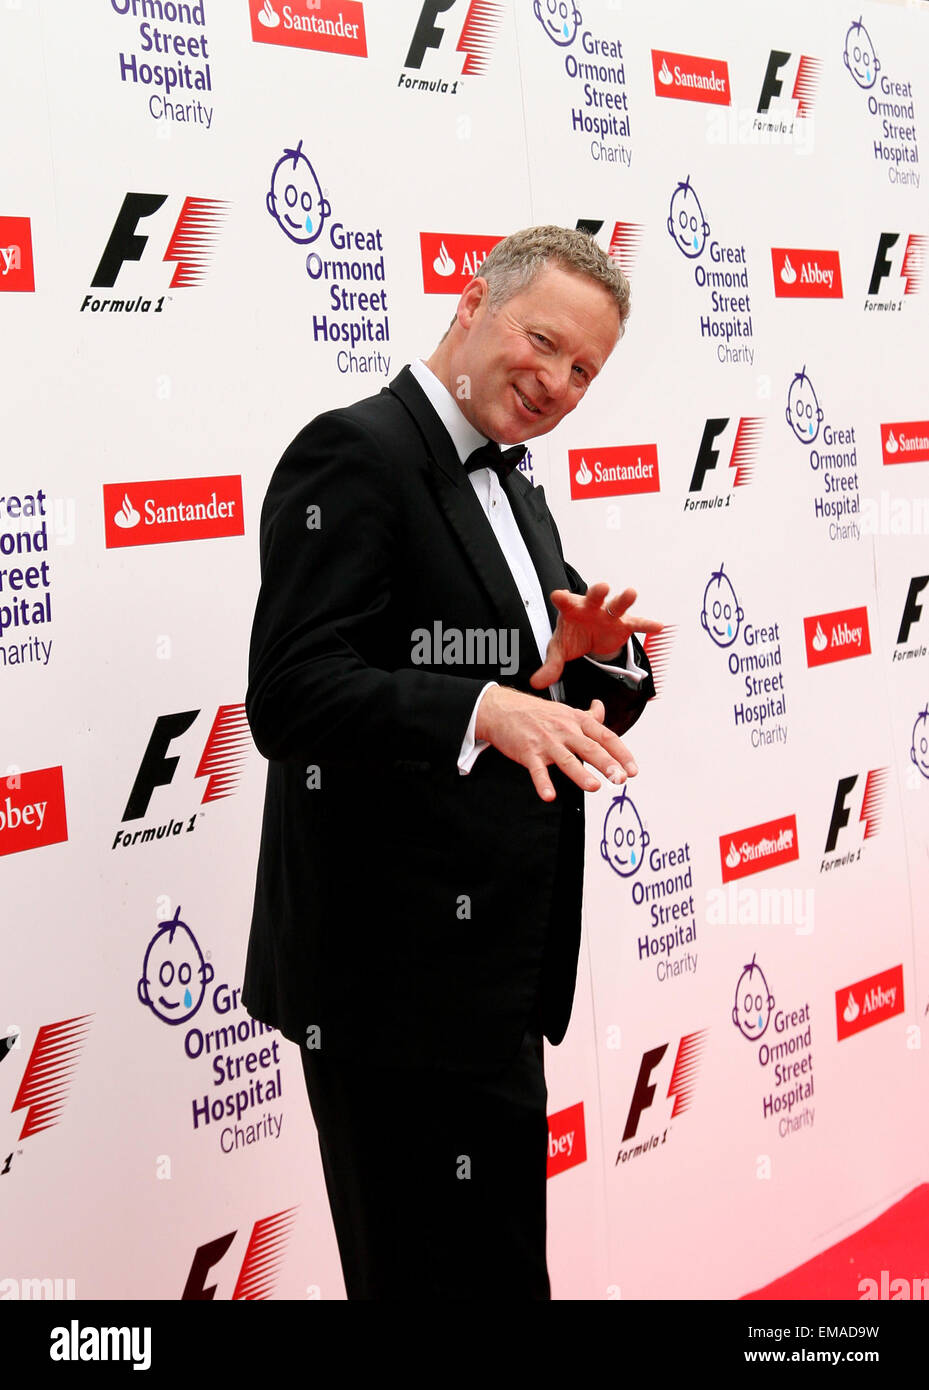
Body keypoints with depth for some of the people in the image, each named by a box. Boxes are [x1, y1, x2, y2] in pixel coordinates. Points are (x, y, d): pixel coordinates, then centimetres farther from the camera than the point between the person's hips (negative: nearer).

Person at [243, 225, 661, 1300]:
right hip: (404, 978, -9)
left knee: (494, 1258, 19)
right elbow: (290, 698, -22)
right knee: (451, 1266, -2)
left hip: (492, 972, 9)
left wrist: (590, 657, -2)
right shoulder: (355, 454, -12)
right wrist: (487, 709, -33)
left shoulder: (515, 493, 17)